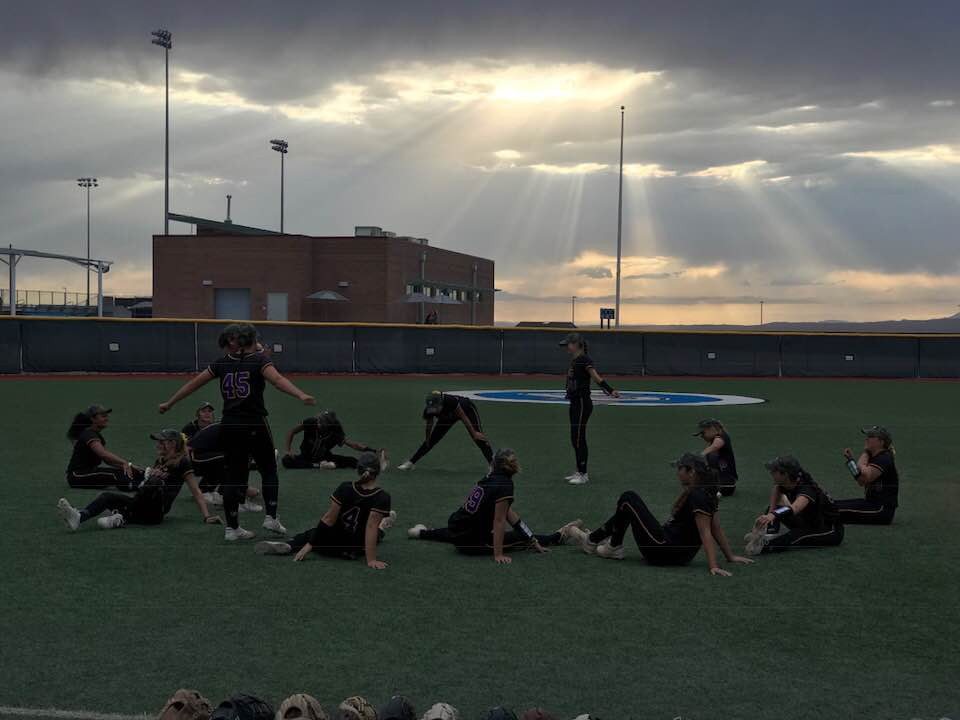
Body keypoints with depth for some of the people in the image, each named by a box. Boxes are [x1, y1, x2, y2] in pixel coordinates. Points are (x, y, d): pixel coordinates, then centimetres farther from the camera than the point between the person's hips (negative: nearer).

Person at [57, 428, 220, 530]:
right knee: (107, 496, -14)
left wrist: (207, 516, -13)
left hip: (155, 512, -8)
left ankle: (121, 518, -33)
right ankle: (79, 517, -43)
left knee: (154, 482, -35)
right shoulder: (161, 460, 23)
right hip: (142, 507, 8)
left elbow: (196, 492, -5)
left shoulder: (182, 463, 0)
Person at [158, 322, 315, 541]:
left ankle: (232, 528, 8)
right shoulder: (259, 360, -5)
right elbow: (278, 380, -23)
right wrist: (301, 395, -36)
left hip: (229, 426, 4)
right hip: (255, 425, -4)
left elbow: (193, 384, 11)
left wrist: (169, 404, 19)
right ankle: (270, 517, 3)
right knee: (269, 470, 12)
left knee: (234, 476, 8)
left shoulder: (222, 363, 8)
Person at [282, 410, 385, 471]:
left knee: (352, 461, -22)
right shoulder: (310, 422, -24)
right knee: (286, 460, -31)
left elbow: (353, 444, -31)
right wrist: (289, 449, -19)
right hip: (307, 457, 1)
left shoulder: (336, 433, -24)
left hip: (324, 457, -1)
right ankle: (318, 465, -32)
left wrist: (374, 451, -43)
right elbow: (292, 431, -10)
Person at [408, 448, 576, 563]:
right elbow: (499, 521, -24)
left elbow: (509, 513, 8)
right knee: (521, 538, 0)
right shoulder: (504, 485, -21)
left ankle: (423, 533, 58)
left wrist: (532, 539, 7)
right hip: (472, 542, -8)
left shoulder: (491, 477, 5)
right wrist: (498, 554, -24)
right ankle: (557, 537, 21)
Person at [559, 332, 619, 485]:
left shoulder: (584, 360, -16)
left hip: (583, 403, -9)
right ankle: (579, 471, 23)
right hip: (575, 403, 9)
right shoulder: (574, 360, 11)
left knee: (579, 438, -6)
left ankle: (583, 474, 1)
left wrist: (611, 391, -37)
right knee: (575, 438, 14)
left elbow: (596, 377, -27)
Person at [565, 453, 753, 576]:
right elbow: (717, 528, 13)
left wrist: (713, 566, -31)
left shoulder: (698, 497, -19)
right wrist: (730, 556, 18)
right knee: (630, 498, 18)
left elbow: (706, 533, -25)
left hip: (664, 551, -10)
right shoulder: (701, 493, 10)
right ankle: (593, 539, 18)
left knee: (627, 500, -3)